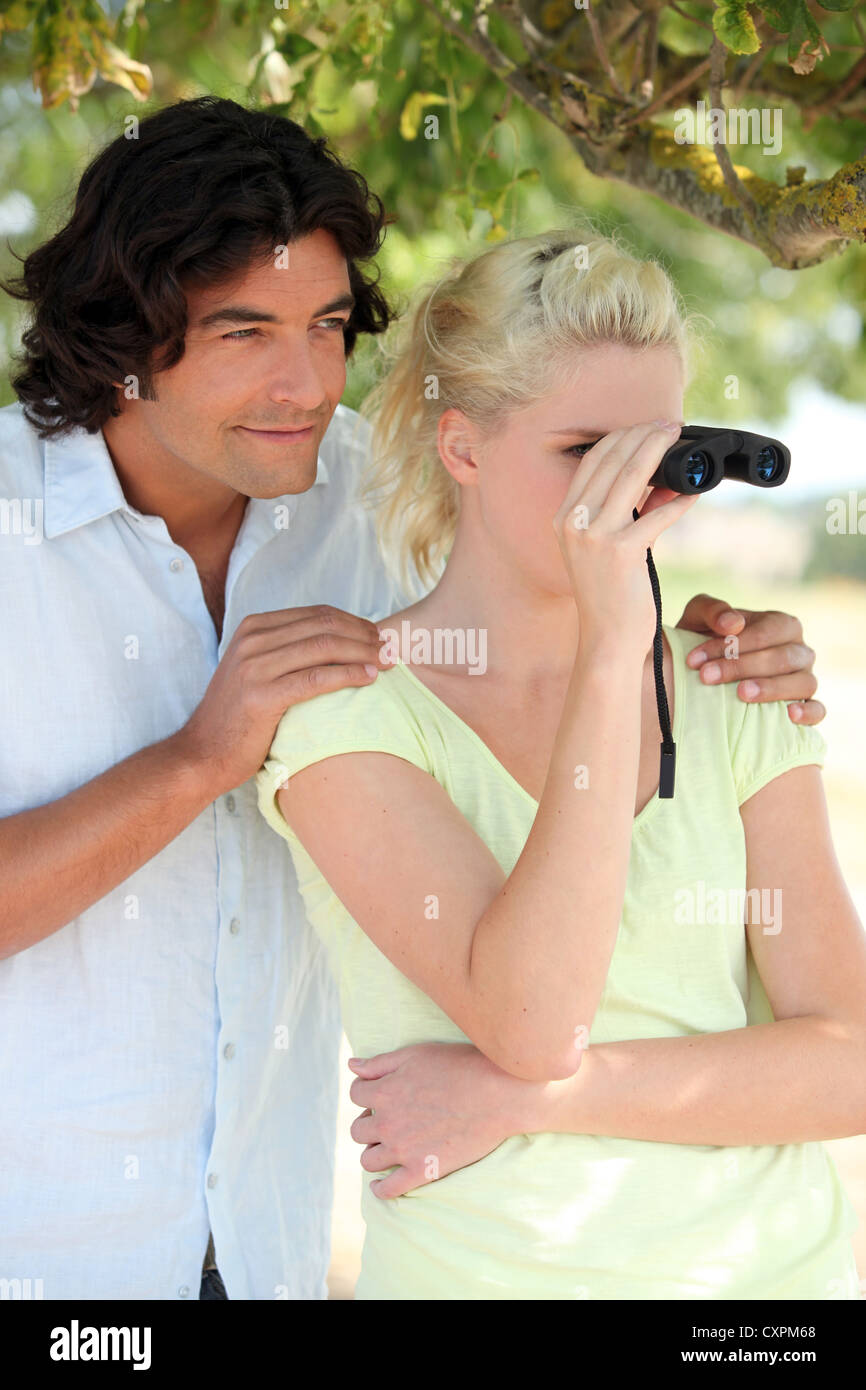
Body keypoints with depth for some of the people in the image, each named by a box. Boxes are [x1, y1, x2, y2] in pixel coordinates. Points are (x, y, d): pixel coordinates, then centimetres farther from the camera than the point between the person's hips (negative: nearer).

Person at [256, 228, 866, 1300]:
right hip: (483, 1265, -3)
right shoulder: (346, 709, -12)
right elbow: (533, 1022, -25)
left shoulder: (734, 699, -1)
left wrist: (520, 1097, -18)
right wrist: (614, 641, -28)